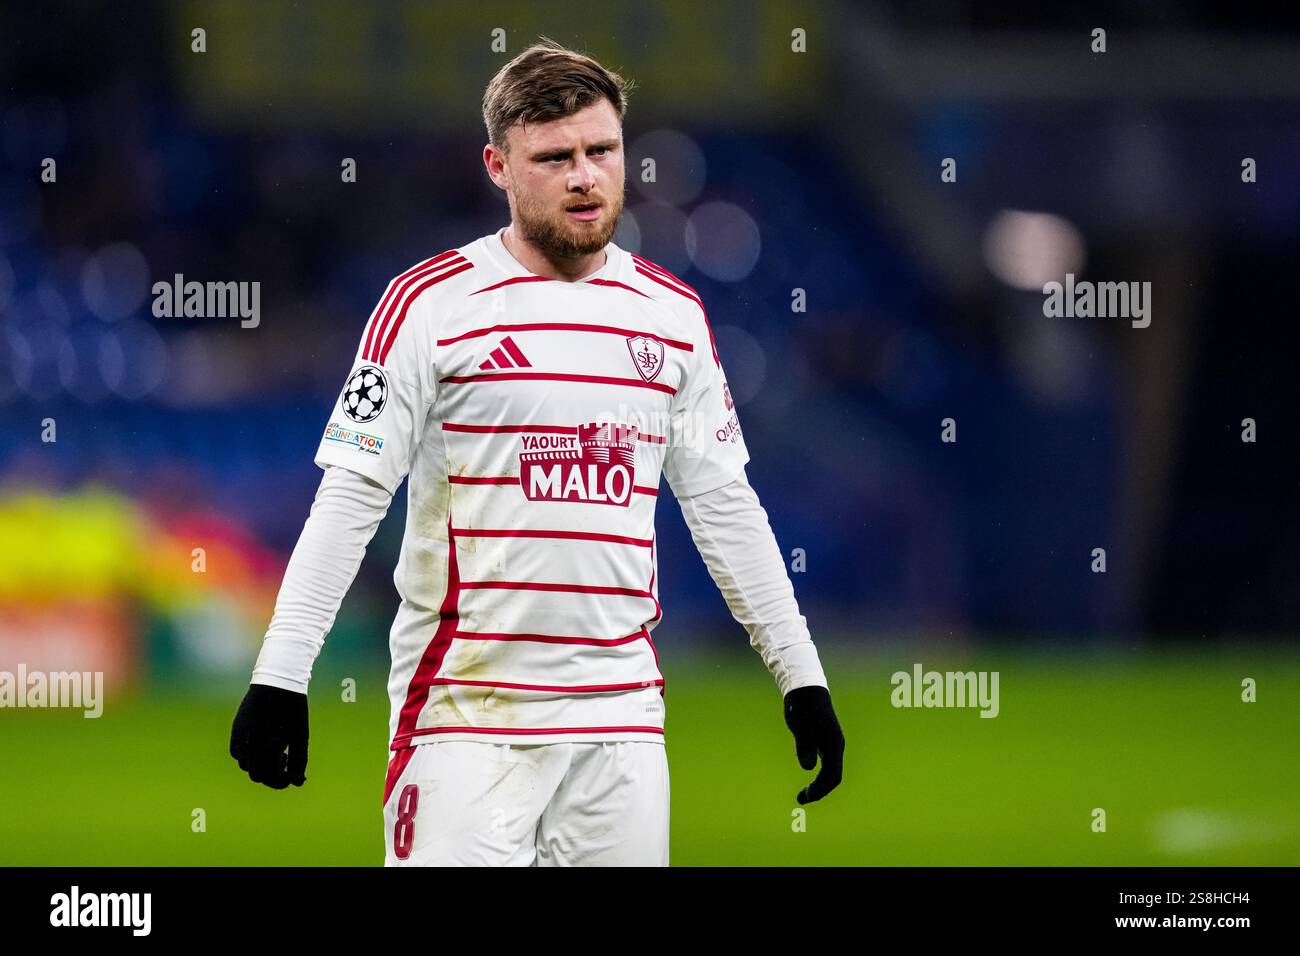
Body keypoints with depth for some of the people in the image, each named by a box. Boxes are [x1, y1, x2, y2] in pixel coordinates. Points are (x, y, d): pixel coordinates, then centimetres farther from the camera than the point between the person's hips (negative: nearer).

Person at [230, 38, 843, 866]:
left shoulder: (674, 314, 10)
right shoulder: (429, 305, -4)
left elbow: (723, 504, 17)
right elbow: (350, 497, -6)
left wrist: (802, 674, 15)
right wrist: (278, 677, -13)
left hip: (622, 708, 4)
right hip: (463, 706, -4)